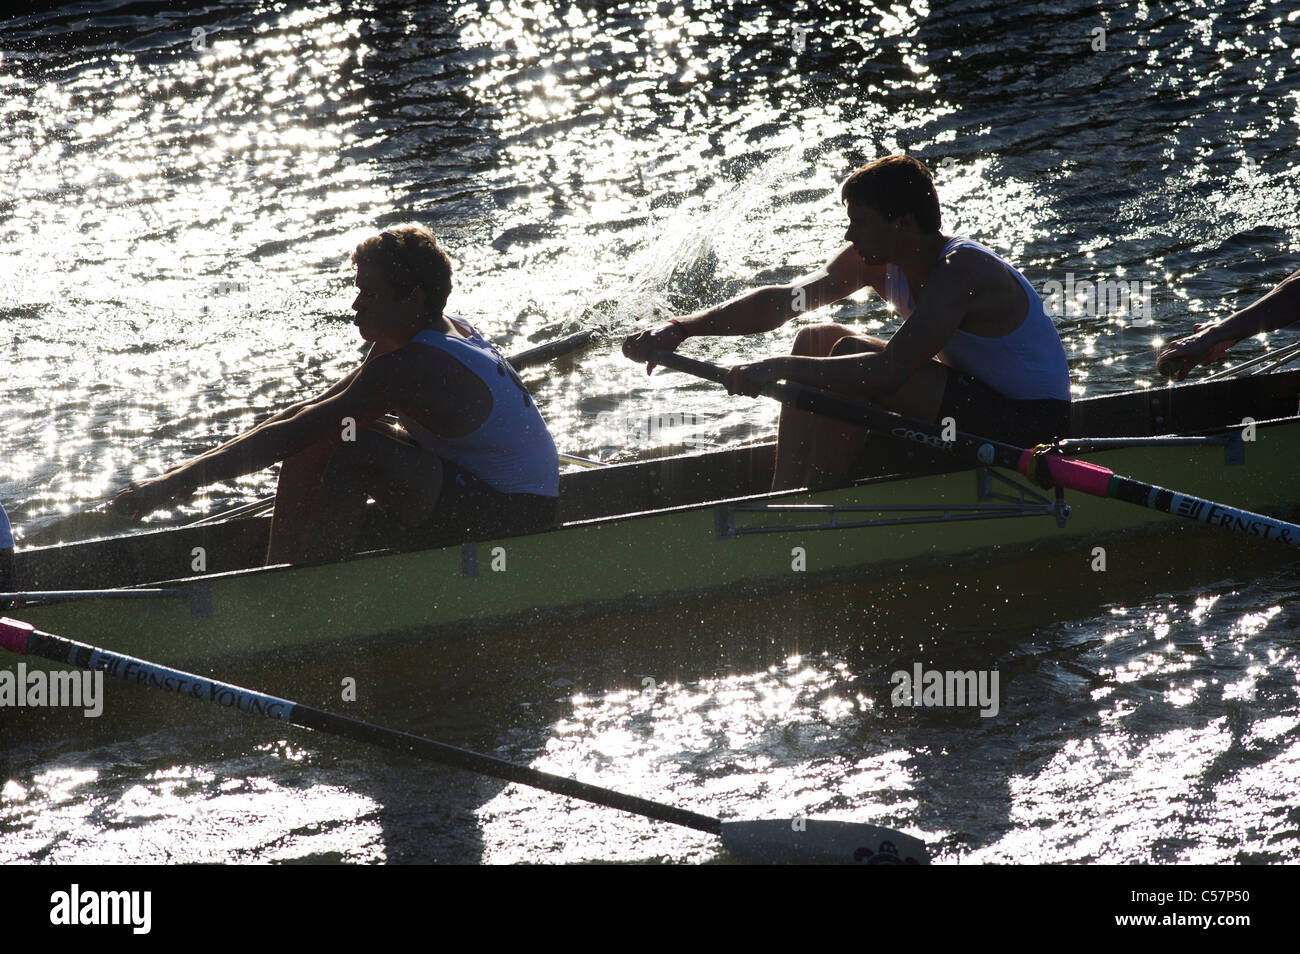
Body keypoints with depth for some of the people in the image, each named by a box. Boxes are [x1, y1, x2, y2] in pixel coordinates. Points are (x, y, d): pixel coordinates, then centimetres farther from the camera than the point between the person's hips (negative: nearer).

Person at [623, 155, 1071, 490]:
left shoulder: (961, 271, -28)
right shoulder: (876, 261, -2)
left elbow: (888, 371, -37)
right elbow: (783, 300, -5)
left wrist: (779, 368, -36)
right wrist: (682, 328, -16)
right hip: (973, 400, 9)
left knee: (854, 357, -25)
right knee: (818, 341, 3)